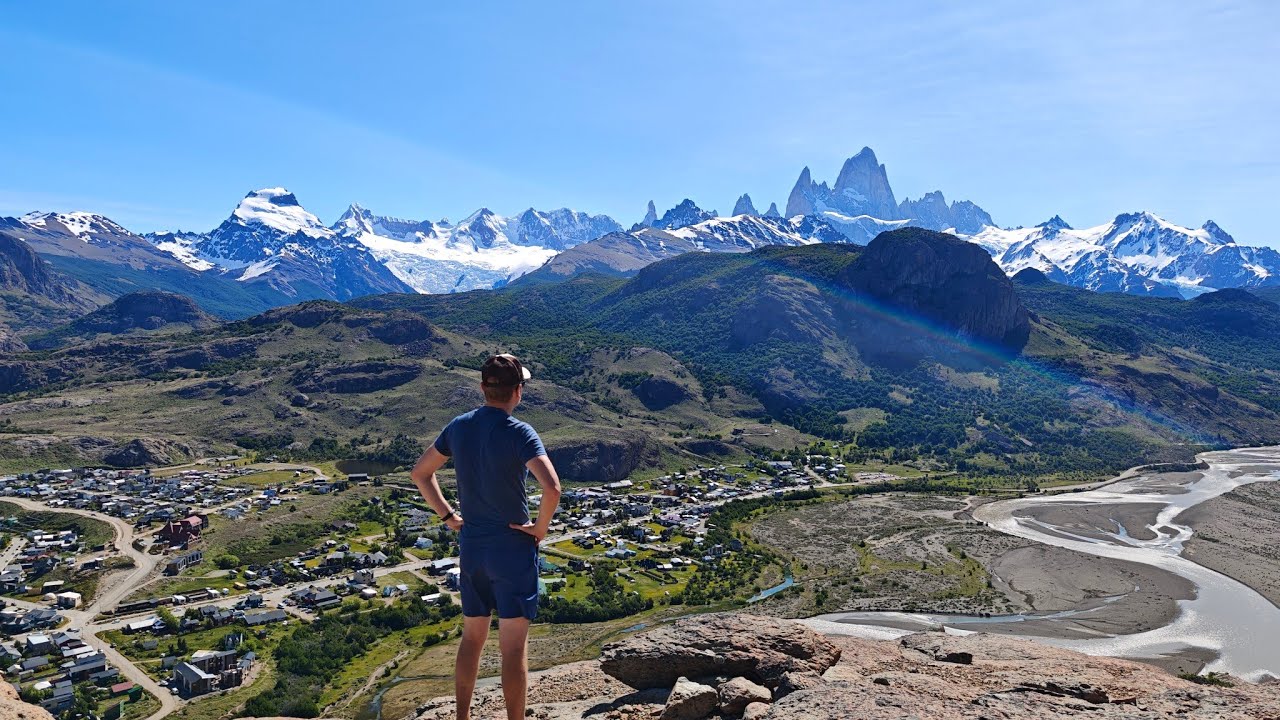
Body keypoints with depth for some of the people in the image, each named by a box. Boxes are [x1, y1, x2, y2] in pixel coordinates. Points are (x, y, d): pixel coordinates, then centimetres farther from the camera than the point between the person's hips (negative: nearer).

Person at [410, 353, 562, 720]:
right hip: (513, 548, -6)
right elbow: (552, 488, -31)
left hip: (470, 548, 6)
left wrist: (448, 516, 12)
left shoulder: (458, 427, 0)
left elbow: (420, 473, 12)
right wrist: (541, 527, -14)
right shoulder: (519, 433, -18)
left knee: (472, 637, 22)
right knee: (514, 647, 4)